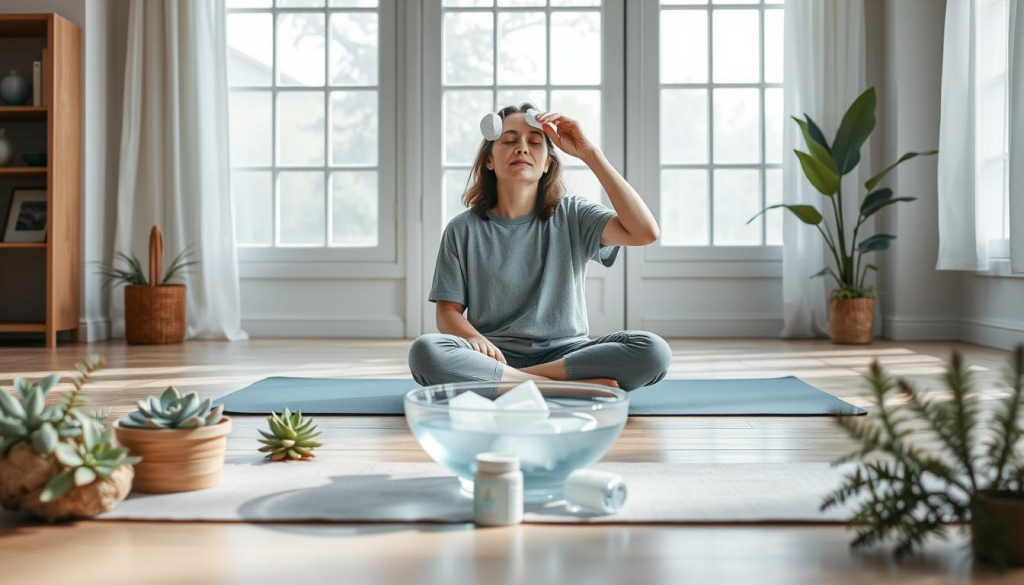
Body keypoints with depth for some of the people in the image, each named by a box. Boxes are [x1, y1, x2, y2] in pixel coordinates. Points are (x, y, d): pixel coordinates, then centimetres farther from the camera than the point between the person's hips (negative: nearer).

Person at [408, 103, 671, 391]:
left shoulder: (572, 216, 6)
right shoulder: (462, 229, 6)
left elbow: (645, 232, -10)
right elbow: (448, 312, 5)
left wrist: (589, 152, -9)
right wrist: (474, 338, -20)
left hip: (564, 354, 0)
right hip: (495, 357, 0)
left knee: (653, 350, -28)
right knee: (425, 351, -33)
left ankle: (506, 383, -22)